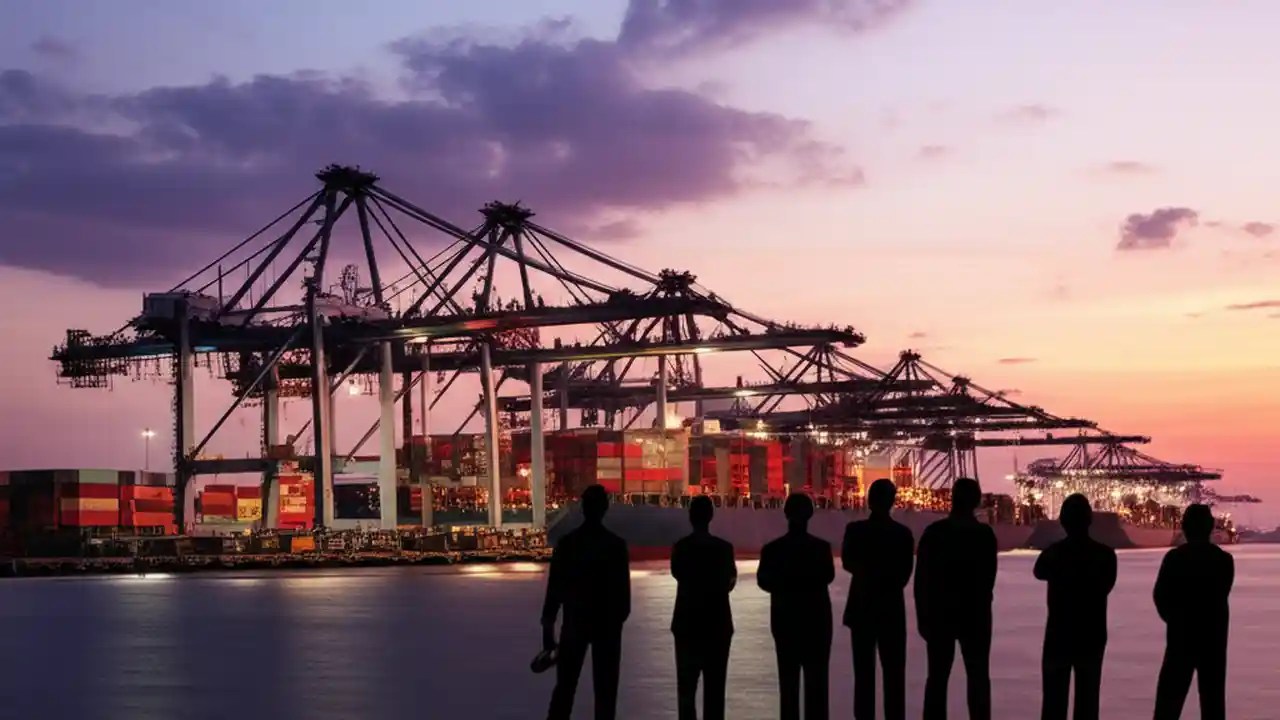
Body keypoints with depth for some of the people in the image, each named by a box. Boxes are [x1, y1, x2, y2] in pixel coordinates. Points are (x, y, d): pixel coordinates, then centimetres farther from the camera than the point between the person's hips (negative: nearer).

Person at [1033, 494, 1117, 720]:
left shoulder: (1054, 552, -9)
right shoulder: (1105, 554, -6)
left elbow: (1039, 572, 12)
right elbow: (1105, 586, 9)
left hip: (1059, 635, -1)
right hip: (1092, 636, 1)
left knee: (1054, 699, 5)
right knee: (1087, 698, 8)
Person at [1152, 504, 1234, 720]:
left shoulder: (1175, 558, -9)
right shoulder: (1224, 560, -3)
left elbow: (1160, 595, -4)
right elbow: (1220, 596, 2)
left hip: (1182, 636, -2)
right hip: (1214, 637, 2)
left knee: (1170, 694, 3)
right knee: (1213, 697, 6)